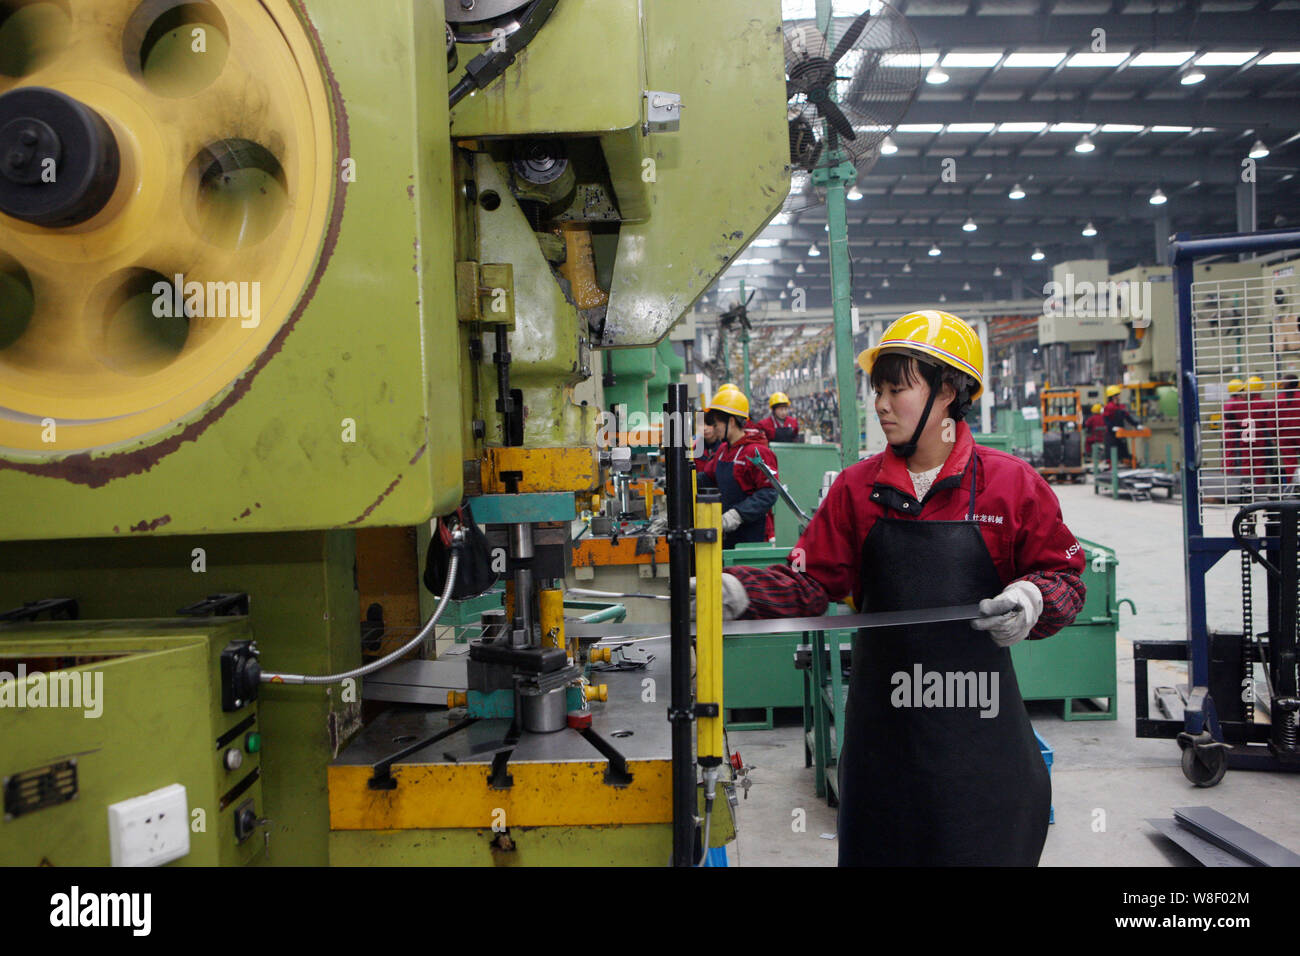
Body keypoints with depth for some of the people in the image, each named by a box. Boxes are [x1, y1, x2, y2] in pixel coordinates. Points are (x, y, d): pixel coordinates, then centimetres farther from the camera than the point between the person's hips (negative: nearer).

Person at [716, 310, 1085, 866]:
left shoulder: (1012, 484, -3)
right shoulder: (857, 488, 2)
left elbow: (1063, 575, 3)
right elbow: (811, 581, -2)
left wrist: (1032, 600, -18)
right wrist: (741, 593, -17)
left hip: (980, 715, -1)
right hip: (883, 721, 2)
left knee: (985, 847, 10)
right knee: (879, 847, 13)